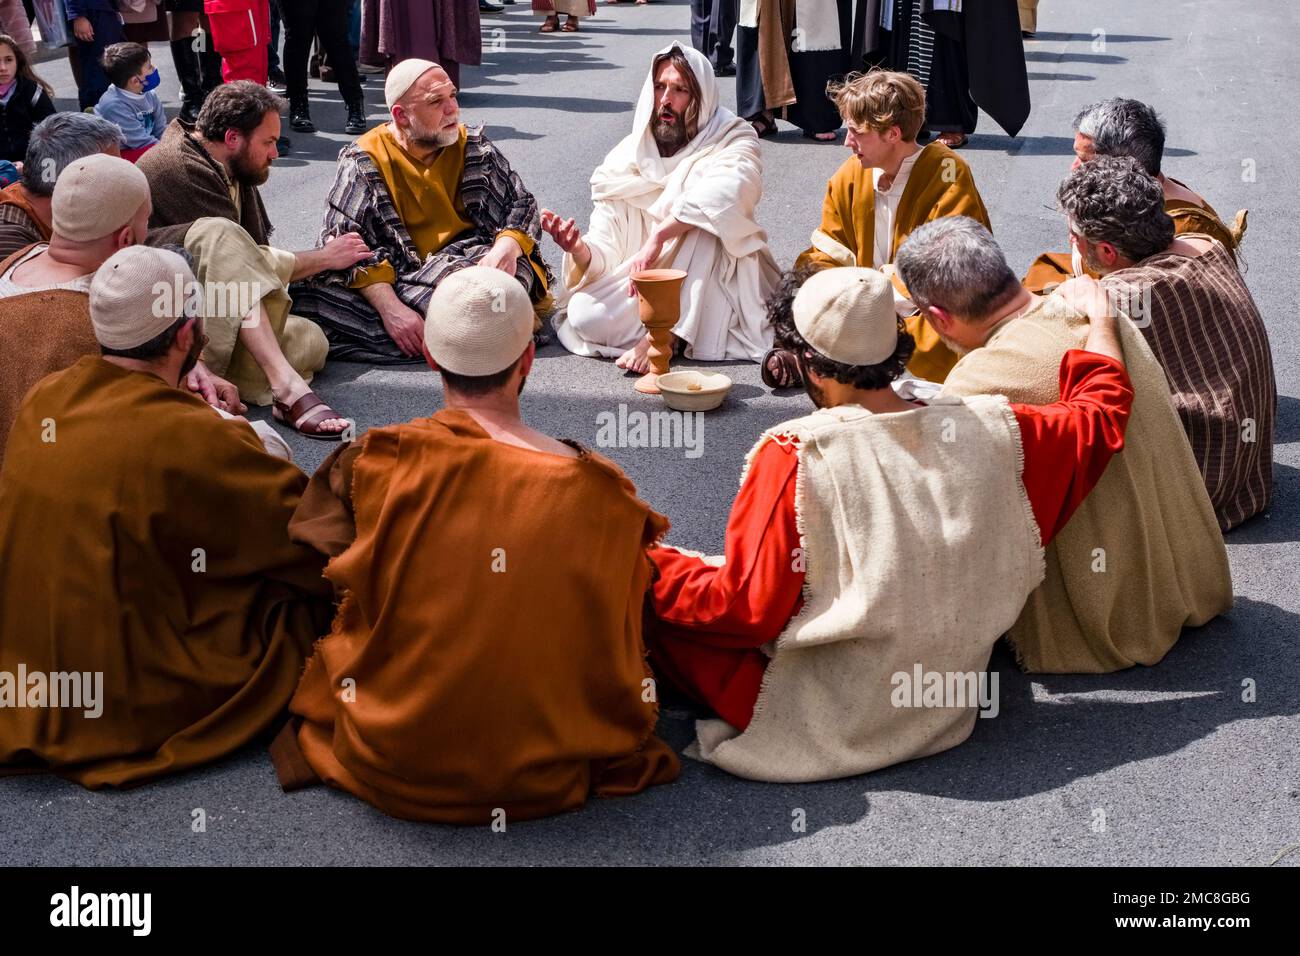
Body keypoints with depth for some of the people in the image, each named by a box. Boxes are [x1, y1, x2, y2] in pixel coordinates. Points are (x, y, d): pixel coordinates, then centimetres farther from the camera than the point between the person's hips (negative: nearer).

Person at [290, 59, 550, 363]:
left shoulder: (474, 147, 9)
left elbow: (521, 205, 8)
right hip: (393, 278, 1)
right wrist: (389, 306, -26)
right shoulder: (364, 161, -2)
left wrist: (507, 247, -17)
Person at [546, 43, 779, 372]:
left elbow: (727, 192, -34)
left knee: (703, 217, -30)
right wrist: (580, 250, -30)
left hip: (713, 288, -2)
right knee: (584, 314, -25)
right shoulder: (625, 160, -1)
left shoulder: (733, 141, -7)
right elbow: (604, 257, -6)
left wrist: (658, 236, -41)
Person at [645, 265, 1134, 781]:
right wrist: (1099, 319, 24)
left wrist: (653, 566, -3)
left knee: (653, 594, 6)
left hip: (829, 724, -5)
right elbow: (1103, 409, 7)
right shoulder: (986, 429, -9)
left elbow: (748, 608, -17)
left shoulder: (795, 454, -22)